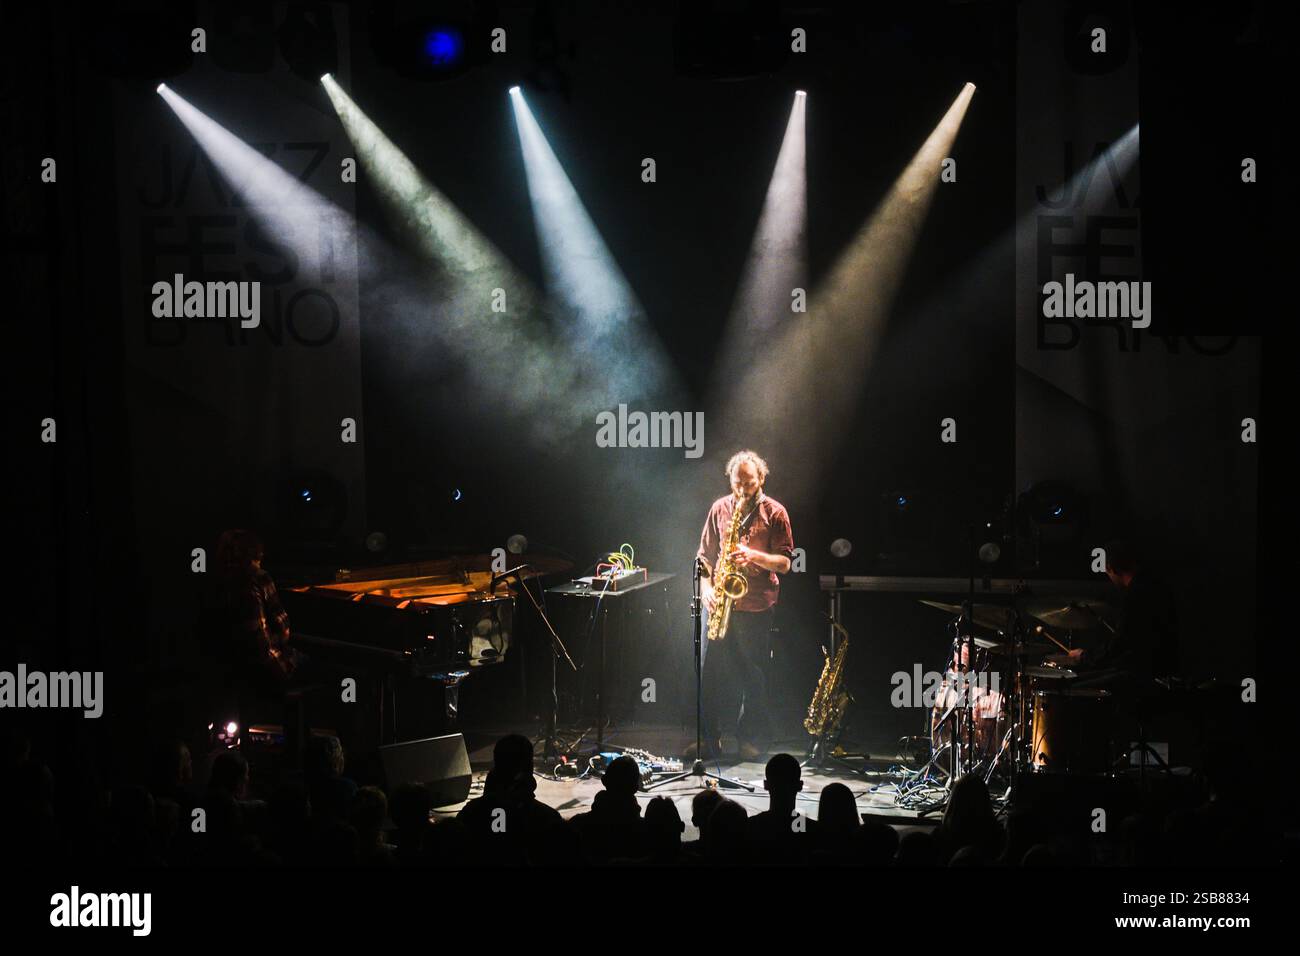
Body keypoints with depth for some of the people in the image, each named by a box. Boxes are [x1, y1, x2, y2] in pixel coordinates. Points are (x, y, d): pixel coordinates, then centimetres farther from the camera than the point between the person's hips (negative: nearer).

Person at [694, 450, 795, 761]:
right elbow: (704, 555, 12)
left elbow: (784, 563, -3)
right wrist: (706, 587, -4)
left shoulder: (774, 513, 0)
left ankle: (752, 741, 15)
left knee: (754, 677, 3)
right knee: (710, 672, 3)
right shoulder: (720, 509, 9)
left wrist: (754, 556, -19)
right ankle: (709, 740, 14)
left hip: (756, 607, -3)